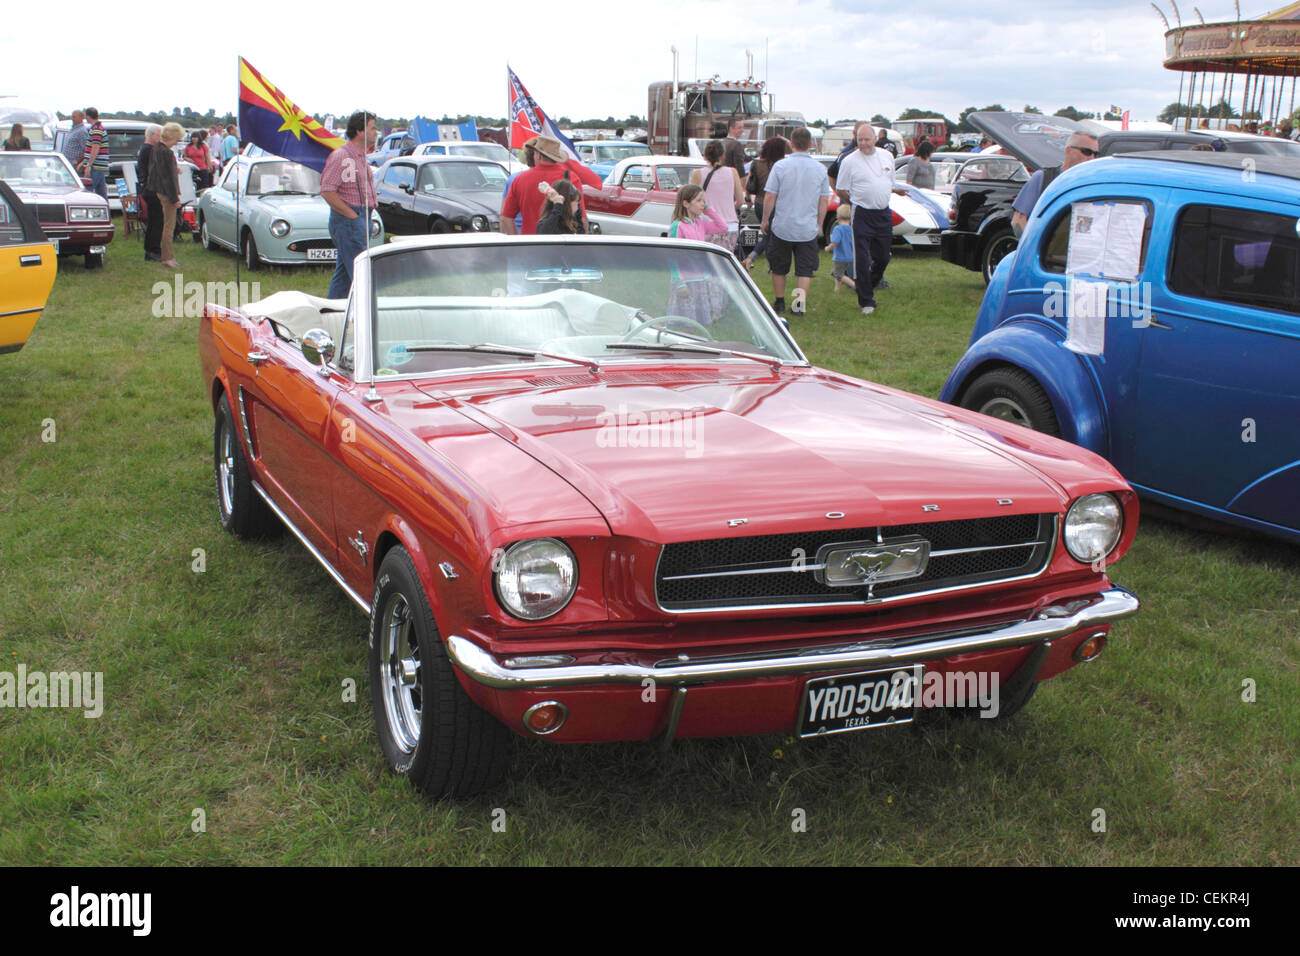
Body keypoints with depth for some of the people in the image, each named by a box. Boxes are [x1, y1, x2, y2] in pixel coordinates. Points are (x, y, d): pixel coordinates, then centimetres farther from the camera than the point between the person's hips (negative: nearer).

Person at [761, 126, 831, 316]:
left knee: (779, 268, 14)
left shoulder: (780, 166, -8)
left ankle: (780, 303, 22)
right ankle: (801, 298, -9)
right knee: (805, 269, 8)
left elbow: (770, 196, -8)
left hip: (782, 227, -1)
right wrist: (819, 224, 16)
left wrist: (765, 220, 5)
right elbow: (824, 200, 5)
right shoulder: (820, 169, 0)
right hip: (808, 229, 1)